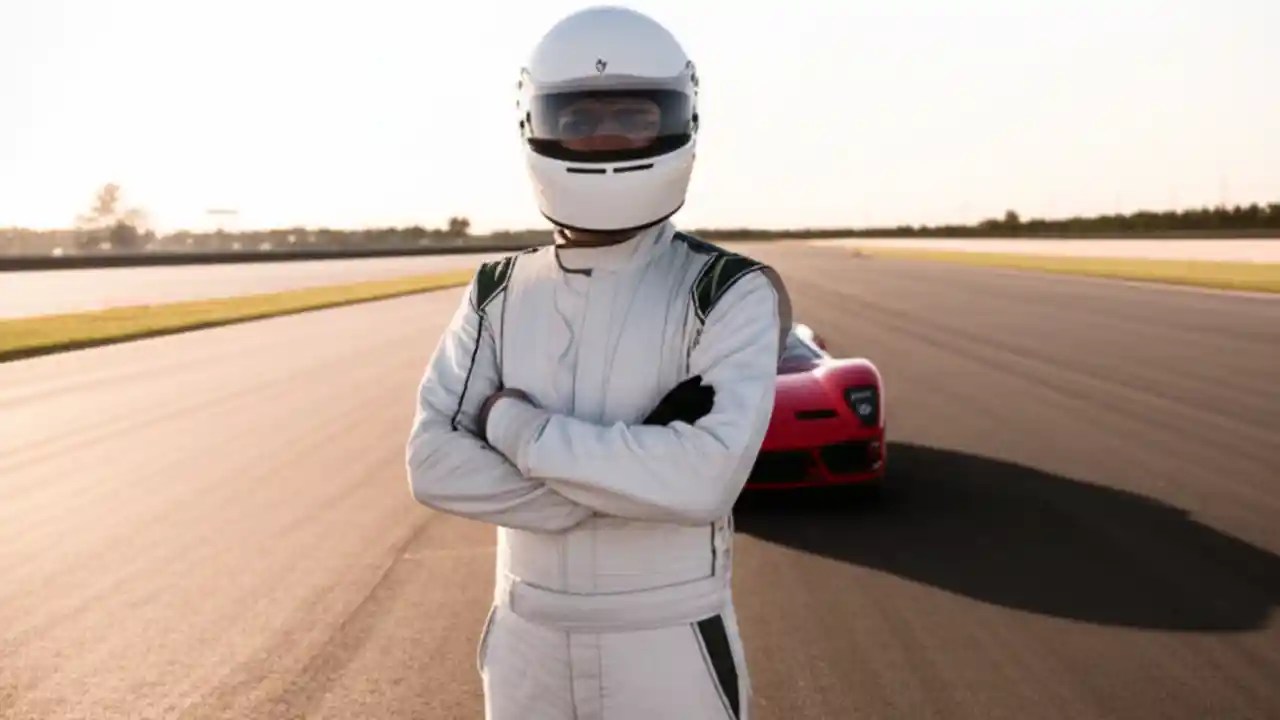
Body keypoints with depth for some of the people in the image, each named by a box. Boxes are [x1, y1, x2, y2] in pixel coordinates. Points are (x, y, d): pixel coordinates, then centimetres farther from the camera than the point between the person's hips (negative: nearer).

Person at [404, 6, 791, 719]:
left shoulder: (730, 295, -13)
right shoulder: (499, 293, 1)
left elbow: (707, 477, -27)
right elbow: (434, 464, -10)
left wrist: (518, 426, -18)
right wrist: (639, 476, -20)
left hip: (670, 641, -3)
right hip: (527, 636, 4)